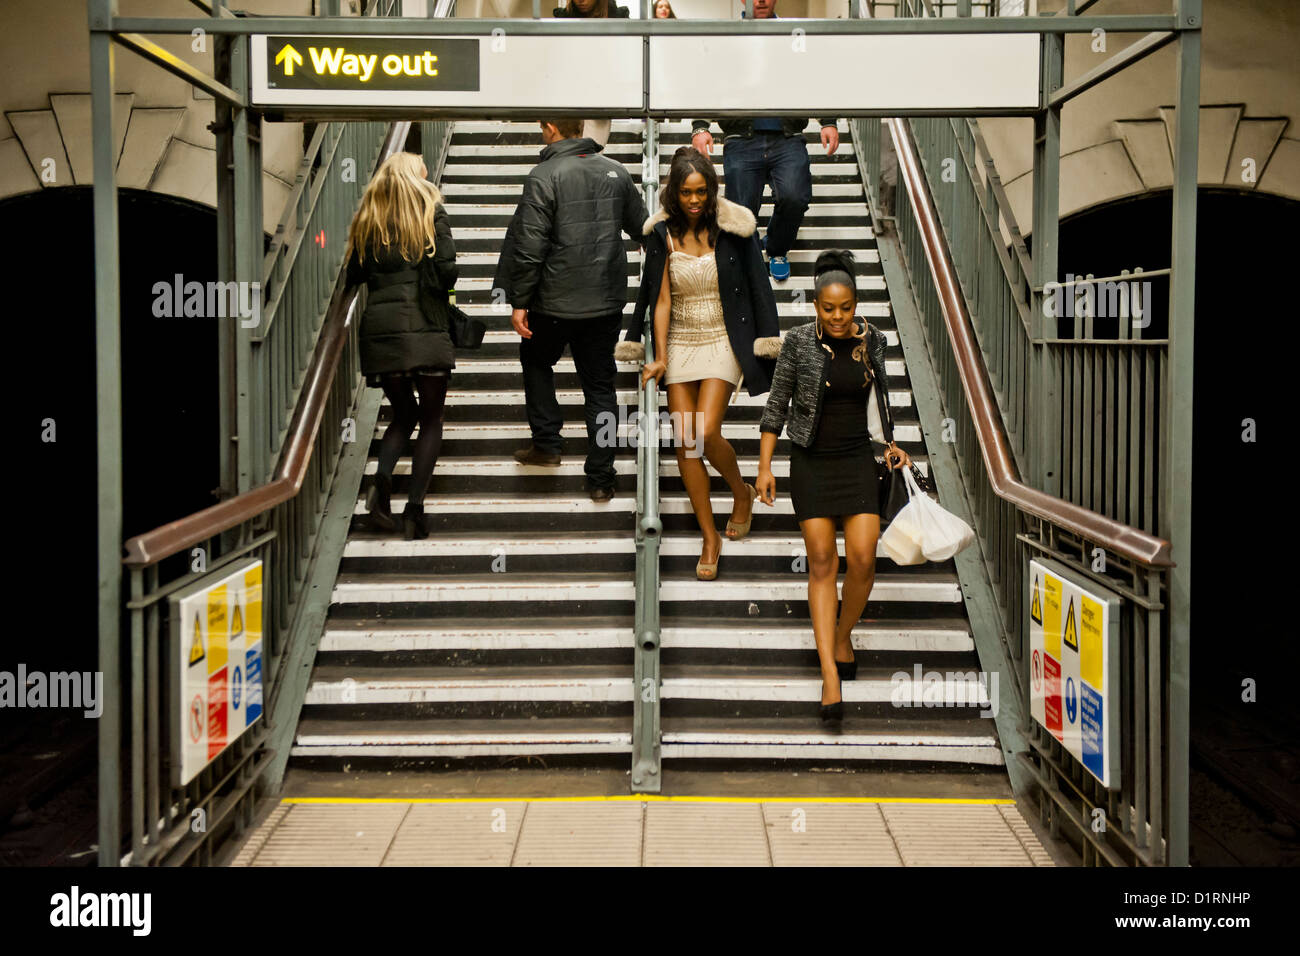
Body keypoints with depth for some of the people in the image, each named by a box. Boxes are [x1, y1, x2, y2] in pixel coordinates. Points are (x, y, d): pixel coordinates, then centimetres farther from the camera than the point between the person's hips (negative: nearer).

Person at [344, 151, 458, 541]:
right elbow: (446, 272, -7)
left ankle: (381, 477, -8)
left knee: (402, 415, 18)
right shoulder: (431, 212, 1)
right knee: (431, 419, 7)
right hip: (424, 329, -3)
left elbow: (354, 275, 10)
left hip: (378, 329, 3)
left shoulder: (367, 219, 10)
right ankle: (415, 507, -3)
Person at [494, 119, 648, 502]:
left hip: (556, 302, -4)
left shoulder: (544, 176, -13)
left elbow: (529, 247, -17)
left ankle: (547, 442, 19)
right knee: (600, 385, 10)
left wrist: (519, 302, -9)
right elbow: (643, 229, 13)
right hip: (608, 301, 4)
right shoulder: (616, 171, 4)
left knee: (536, 361, 23)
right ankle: (601, 478, 9)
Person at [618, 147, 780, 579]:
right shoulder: (663, 235, -2)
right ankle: (710, 537, 13)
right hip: (680, 343, 3)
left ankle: (742, 492, 16)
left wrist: (767, 345, -2)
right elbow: (660, 299, -1)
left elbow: (756, 287, -1)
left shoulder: (733, 228, -6)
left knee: (705, 433, -17)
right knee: (684, 443, 1)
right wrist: (659, 358, -6)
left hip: (724, 341, -3)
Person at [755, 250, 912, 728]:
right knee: (821, 562, -2)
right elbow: (777, 405, -3)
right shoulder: (798, 342, -8)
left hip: (858, 459, 2)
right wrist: (764, 467, -6)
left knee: (863, 557, -9)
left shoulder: (872, 340, 0)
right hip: (812, 461, -2)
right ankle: (830, 675, -1)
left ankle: (843, 636, 21)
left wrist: (890, 443, 5)